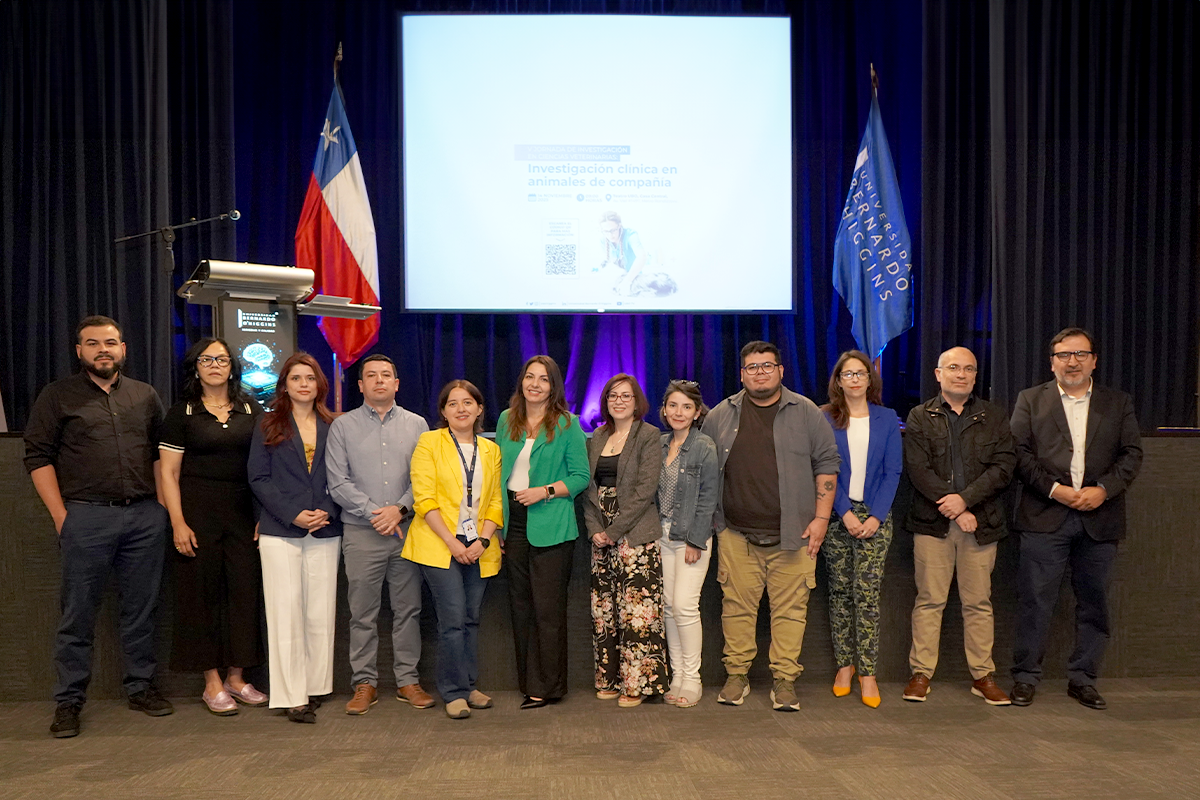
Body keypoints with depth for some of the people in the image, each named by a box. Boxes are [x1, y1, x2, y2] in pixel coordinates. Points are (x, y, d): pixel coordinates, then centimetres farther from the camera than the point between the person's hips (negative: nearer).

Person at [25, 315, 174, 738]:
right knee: (78, 614, 3)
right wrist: (61, 516, -7)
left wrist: (162, 505, 5)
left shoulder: (145, 396, 12)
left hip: (145, 516, 3)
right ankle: (69, 701, 14)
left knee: (141, 609, 9)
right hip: (87, 517, -3)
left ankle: (141, 687, 21)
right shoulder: (58, 396, 4)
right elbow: (38, 457, 0)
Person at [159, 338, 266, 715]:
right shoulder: (182, 413, 3)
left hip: (243, 513, 2)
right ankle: (212, 684, 11)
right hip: (198, 512, -2)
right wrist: (178, 523, -9)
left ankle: (236, 678, 17)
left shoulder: (252, 411, 9)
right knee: (204, 593, 1)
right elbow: (169, 473, 0)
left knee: (245, 591, 3)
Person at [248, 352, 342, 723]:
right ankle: (292, 696, 3)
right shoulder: (269, 425, 5)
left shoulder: (333, 427, 9)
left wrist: (327, 513, -7)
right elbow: (258, 477, -1)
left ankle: (315, 686, 17)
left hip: (325, 532, 2)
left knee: (321, 613, 5)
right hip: (280, 532, -2)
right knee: (286, 613, -2)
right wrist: (293, 514, -11)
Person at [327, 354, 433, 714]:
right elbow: (338, 483, -1)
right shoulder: (342, 426, 5)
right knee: (362, 613, 4)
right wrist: (373, 512, -10)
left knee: (408, 609, 6)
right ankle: (365, 682, 15)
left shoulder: (416, 424, 9)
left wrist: (399, 509, -11)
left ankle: (408, 679, 16)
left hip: (407, 528, 1)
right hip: (361, 532, -1)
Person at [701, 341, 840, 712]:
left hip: (793, 534, -1)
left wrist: (821, 518, -1)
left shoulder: (806, 414, 5)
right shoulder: (720, 417, 8)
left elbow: (826, 465, 6)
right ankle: (736, 675, 16)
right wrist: (708, 521, 10)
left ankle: (785, 681, 11)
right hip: (736, 533, 1)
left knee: (790, 608, 1)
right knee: (737, 605, 3)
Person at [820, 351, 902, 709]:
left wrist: (876, 516, -8)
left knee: (867, 592, -5)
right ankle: (844, 664, 17)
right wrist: (845, 513, -10)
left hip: (874, 517, 0)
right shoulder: (825, 419, 3)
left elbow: (893, 472, 2)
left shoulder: (887, 419, 5)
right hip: (837, 515, 0)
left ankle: (867, 672, 0)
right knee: (839, 591, 6)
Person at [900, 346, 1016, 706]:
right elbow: (918, 469, -4)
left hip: (980, 522, 1)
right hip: (932, 522, -1)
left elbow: (1004, 466, 0)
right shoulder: (920, 417, 7)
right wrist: (955, 510, -12)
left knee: (979, 602, 7)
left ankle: (983, 676, 17)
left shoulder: (994, 417, 11)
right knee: (929, 600, 2)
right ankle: (921, 673, 10)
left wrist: (966, 499, -13)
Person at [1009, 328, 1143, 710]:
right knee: (1034, 600, -1)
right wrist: (1054, 489, -13)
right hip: (1045, 517, -2)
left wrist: (1103, 489, -10)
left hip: (1099, 518, 2)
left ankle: (1082, 678, 21)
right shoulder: (1030, 400, 7)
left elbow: (1132, 455, 5)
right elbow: (1020, 453, -1)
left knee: (1093, 602, 8)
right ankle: (1025, 677, 9)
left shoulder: (1119, 403, 12)